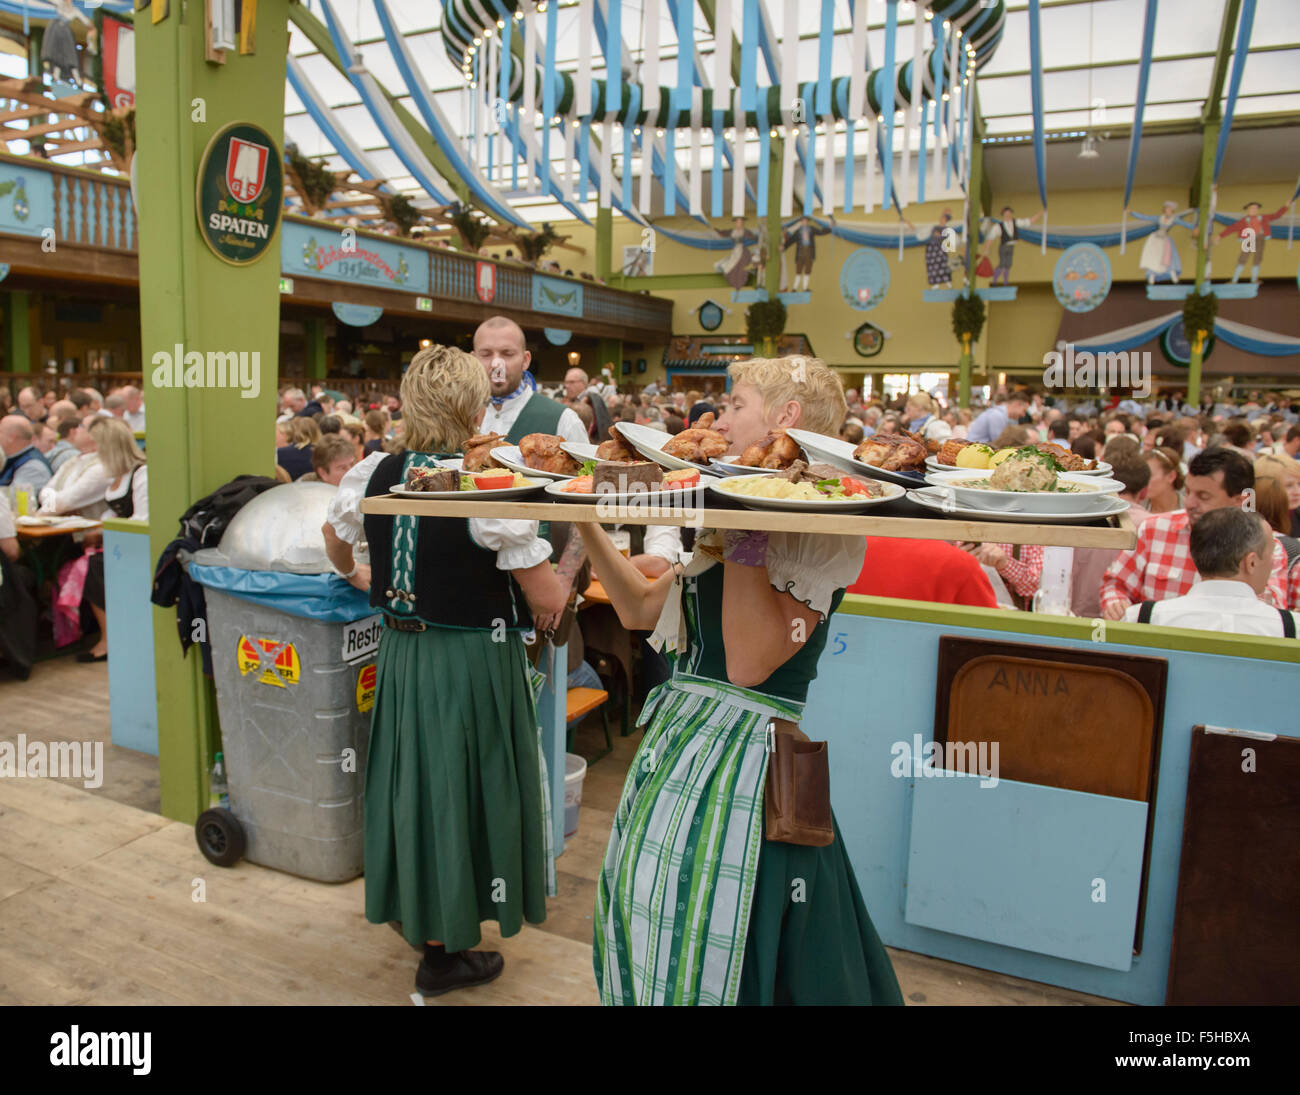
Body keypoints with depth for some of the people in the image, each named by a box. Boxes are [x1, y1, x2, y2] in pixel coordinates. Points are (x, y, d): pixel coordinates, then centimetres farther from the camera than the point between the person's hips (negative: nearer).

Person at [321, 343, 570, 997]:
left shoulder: (375, 474, -2)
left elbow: (336, 541, 19)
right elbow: (547, 604, -17)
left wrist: (360, 578, 39)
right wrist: (563, 578, 5)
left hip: (401, 651, 6)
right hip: (473, 660, -6)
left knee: (411, 778, 22)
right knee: (461, 788, 8)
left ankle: (411, 911, 45)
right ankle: (443, 953, 24)